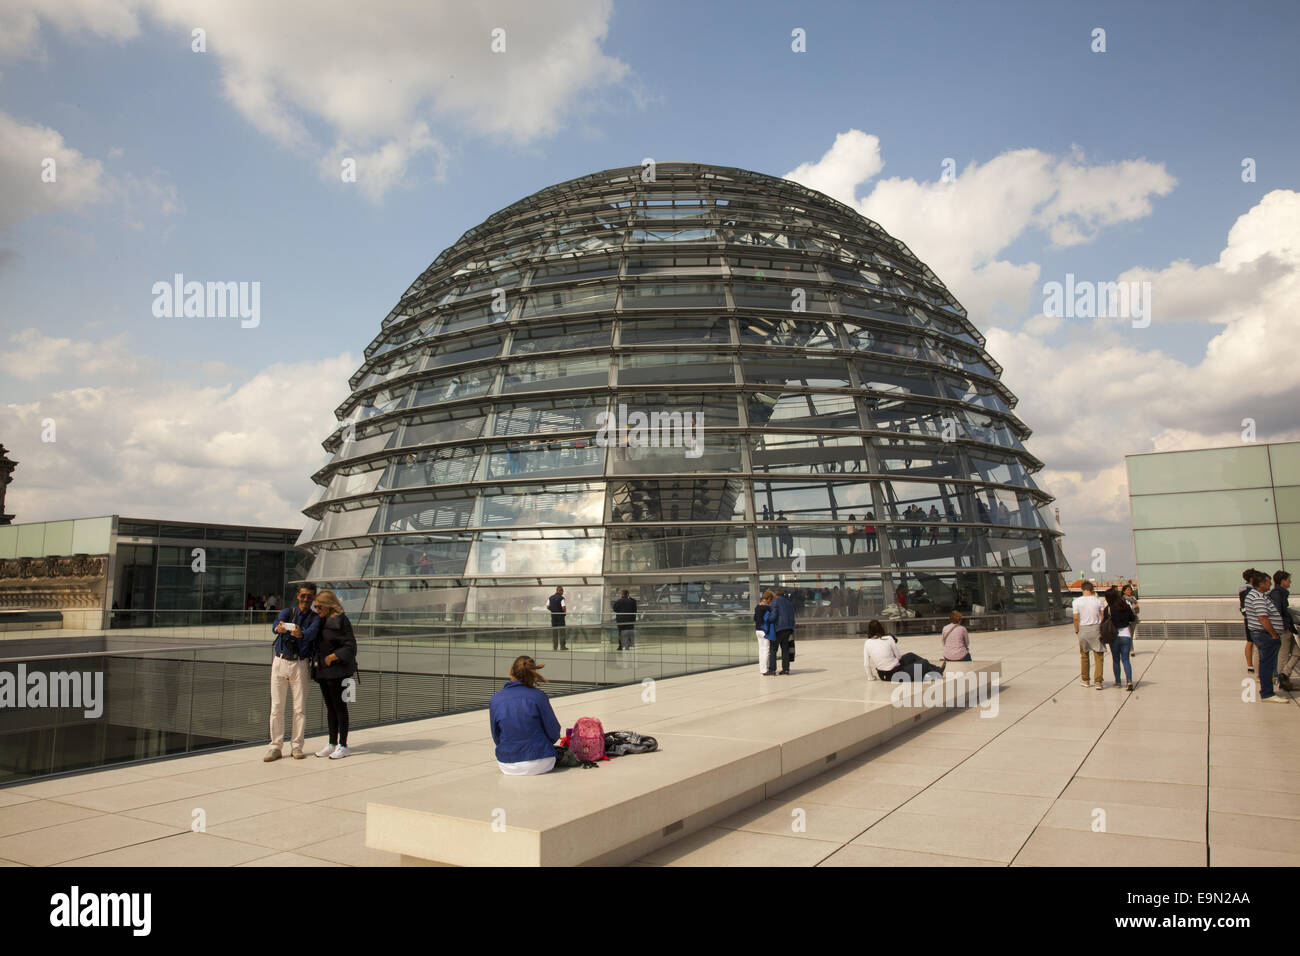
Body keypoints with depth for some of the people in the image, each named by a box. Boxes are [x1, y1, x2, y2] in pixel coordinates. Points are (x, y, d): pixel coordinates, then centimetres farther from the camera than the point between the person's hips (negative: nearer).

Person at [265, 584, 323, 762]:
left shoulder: (316, 618, 5)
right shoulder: (287, 612, 9)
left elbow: (312, 633, -19)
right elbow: (277, 624, -15)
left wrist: (300, 634, -43)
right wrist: (279, 628, -40)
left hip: (300, 665, -1)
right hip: (280, 662, 1)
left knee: (300, 707, 0)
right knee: (276, 706, 1)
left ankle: (296, 746, 10)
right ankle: (276, 747, 8)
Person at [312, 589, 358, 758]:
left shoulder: (341, 621, -14)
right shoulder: (322, 621, 11)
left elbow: (350, 647, -17)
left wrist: (332, 657, -19)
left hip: (337, 671, -8)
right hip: (323, 671, 8)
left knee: (339, 707, -1)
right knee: (330, 708, 14)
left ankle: (343, 745, 8)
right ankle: (332, 744, 23)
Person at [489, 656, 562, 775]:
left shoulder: (494, 700, -5)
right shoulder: (538, 696, -12)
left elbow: (496, 738, 3)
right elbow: (553, 733, -5)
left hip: (507, 768, 3)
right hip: (540, 765, -2)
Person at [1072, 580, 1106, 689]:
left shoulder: (1077, 601, -5)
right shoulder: (1098, 600, -3)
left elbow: (1076, 618, -6)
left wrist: (1076, 630, 6)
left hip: (1083, 629, 0)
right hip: (1096, 628, 0)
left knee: (1084, 655, 14)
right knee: (1098, 656, 4)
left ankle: (1085, 680, 23)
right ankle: (1098, 681, -3)